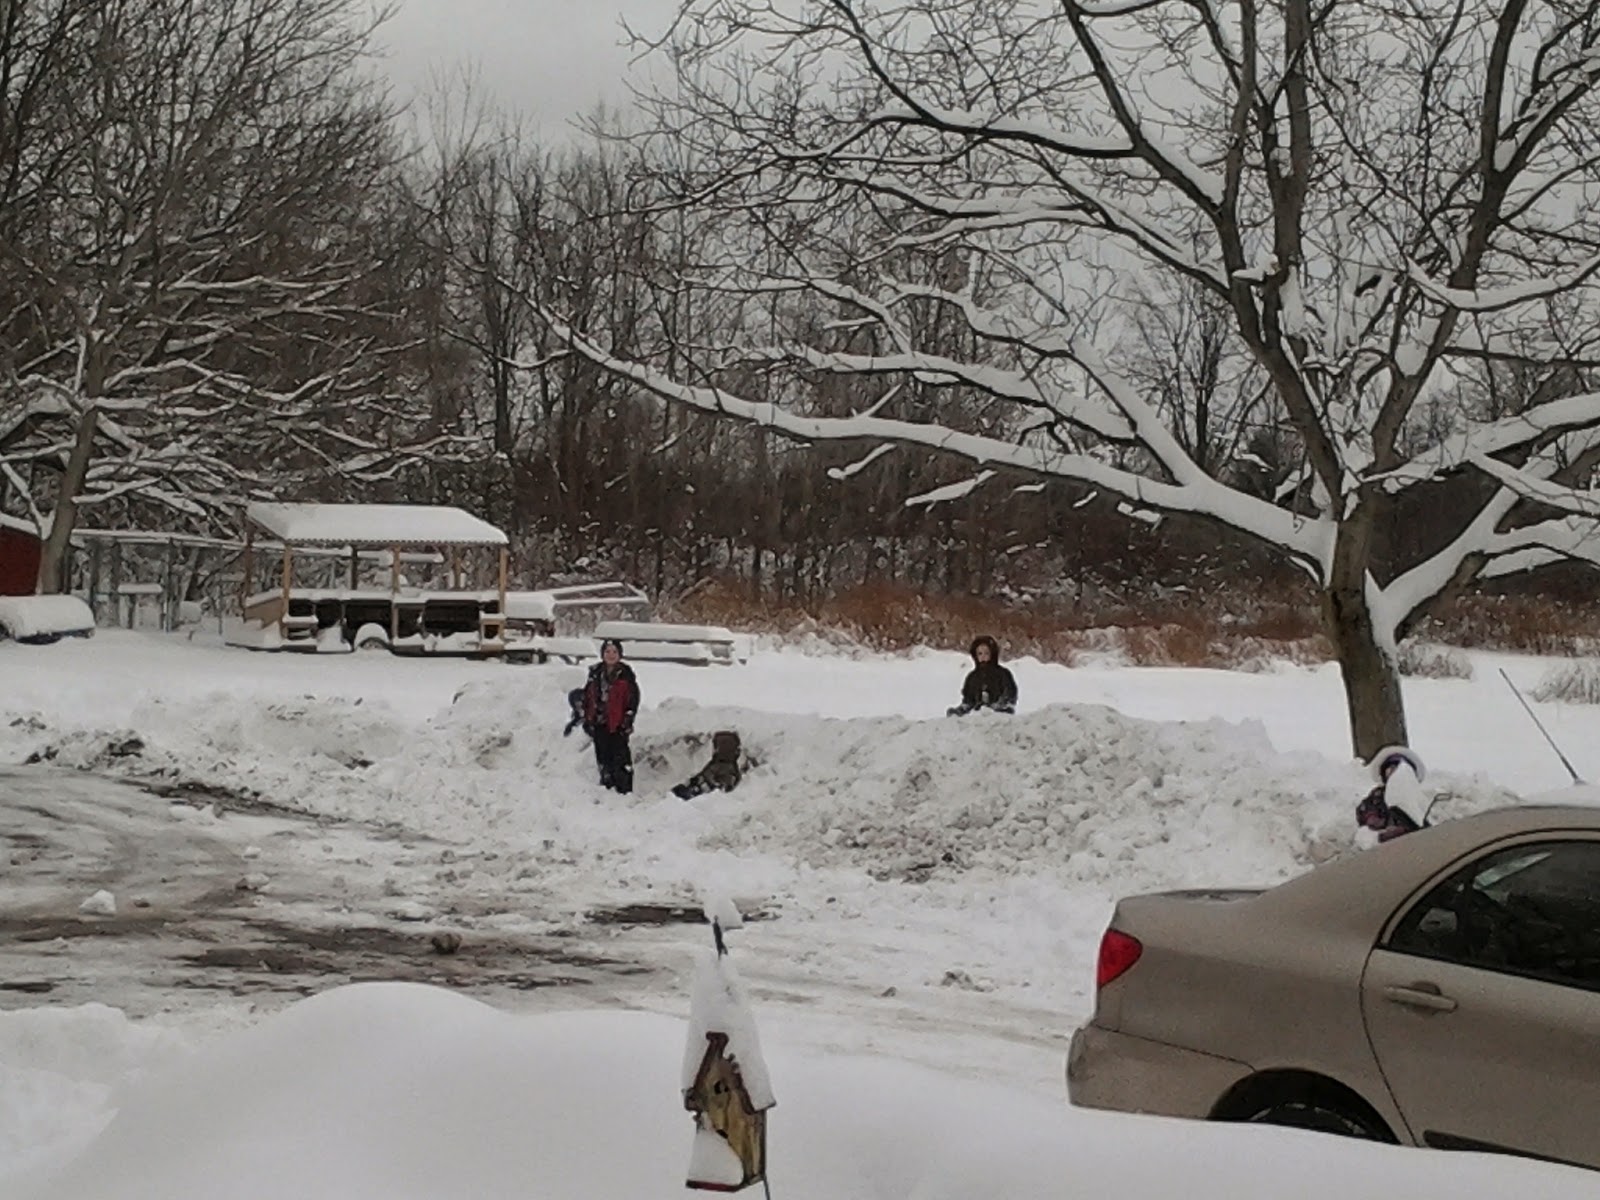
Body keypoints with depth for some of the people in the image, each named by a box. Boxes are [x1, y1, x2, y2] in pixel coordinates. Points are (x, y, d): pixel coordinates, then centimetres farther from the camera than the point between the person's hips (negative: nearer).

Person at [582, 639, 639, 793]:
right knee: (603, 756, 13)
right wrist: (587, 719, 9)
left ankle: (625, 790, -4)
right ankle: (606, 784, 25)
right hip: (599, 723, 5)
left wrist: (628, 720, -10)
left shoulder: (625, 674, -4)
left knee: (620, 756, -8)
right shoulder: (595, 673, 8)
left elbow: (633, 698, -4)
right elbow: (587, 697, 13)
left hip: (618, 723, -5)